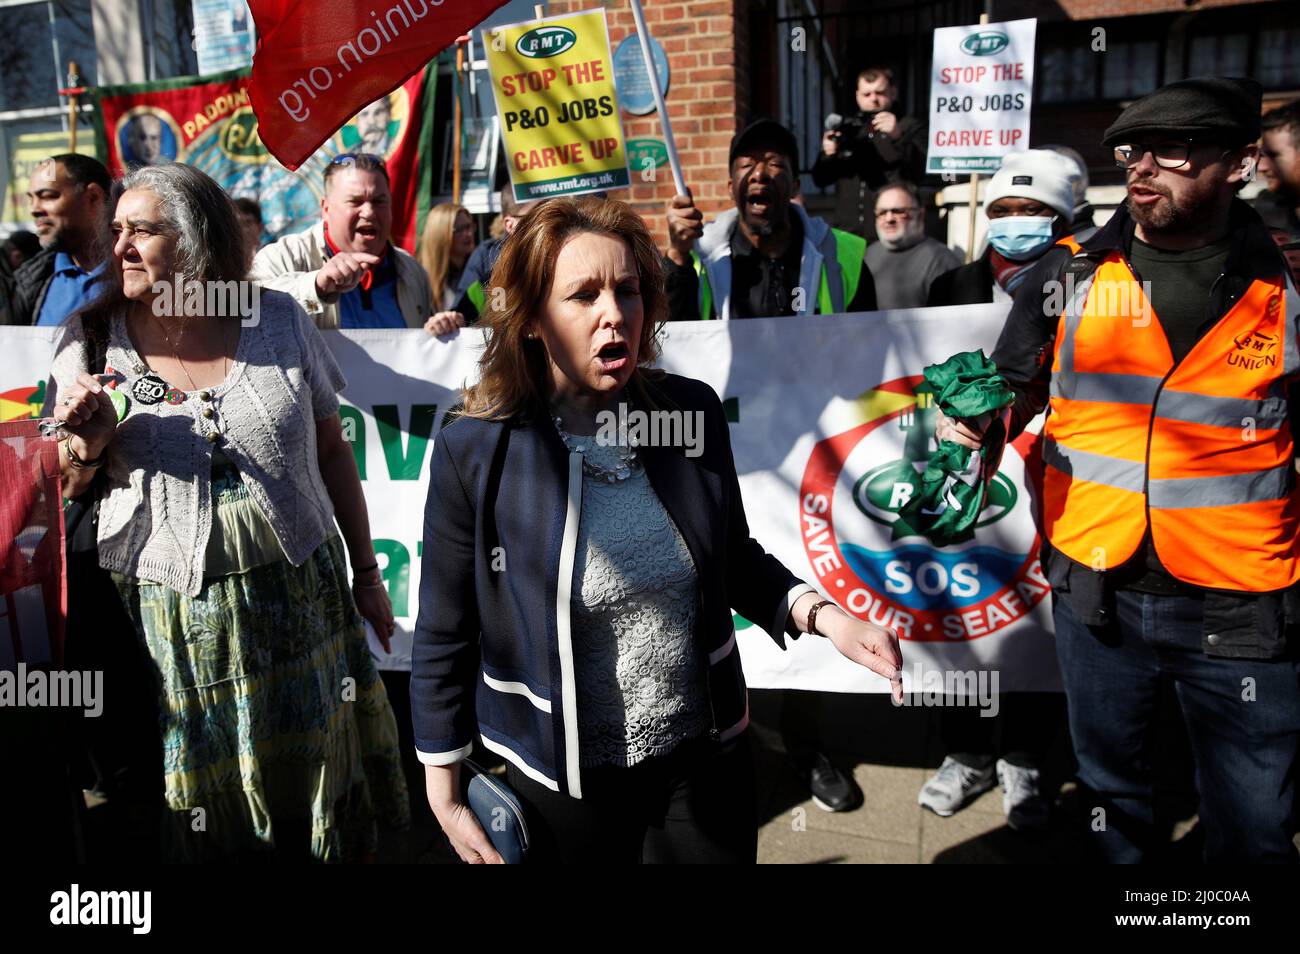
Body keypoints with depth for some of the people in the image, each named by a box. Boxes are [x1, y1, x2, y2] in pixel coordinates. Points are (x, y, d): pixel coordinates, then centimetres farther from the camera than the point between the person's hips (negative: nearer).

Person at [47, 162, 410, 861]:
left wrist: (366, 571, 8)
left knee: (307, 778, 12)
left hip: (295, 596, 0)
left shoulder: (279, 322, -1)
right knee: (194, 795, 12)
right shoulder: (92, 339, 0)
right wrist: (89, 446, -16)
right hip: (165, 611, 0)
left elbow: (331, 450, 6)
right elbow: (62, 484, 8)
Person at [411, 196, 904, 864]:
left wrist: (820, 615, -11)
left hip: (704, 758, 3)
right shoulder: (475, 453, -16)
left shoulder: (693, 412, -8)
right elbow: (444, 639, -7)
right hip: (558, 781, -2)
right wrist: (444, 798, -2)